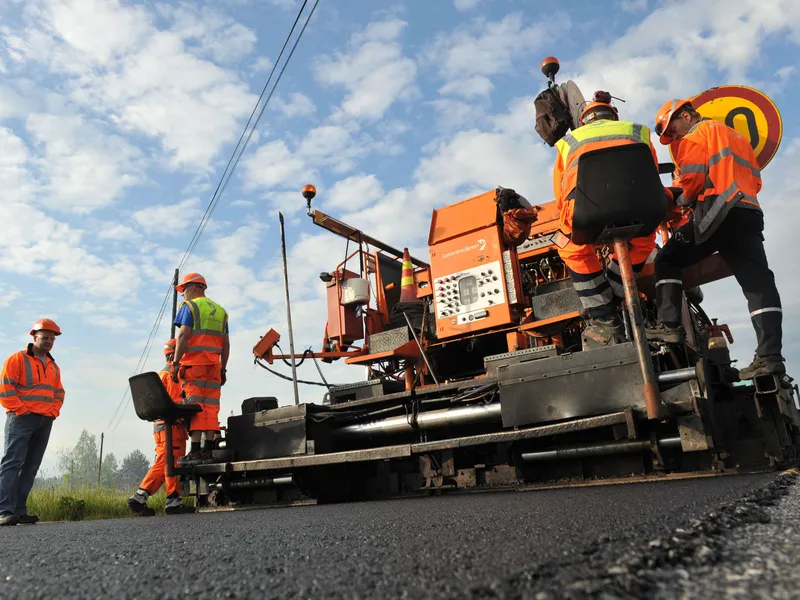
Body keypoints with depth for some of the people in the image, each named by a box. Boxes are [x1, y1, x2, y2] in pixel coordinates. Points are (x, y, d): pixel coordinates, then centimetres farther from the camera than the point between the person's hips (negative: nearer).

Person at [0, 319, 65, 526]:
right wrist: (21, 410, -13)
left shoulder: (53, 366, 19)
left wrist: (54, 411, 8)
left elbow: (59, 393, 24)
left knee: (31, 467, 5)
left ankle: (20, 510, 8)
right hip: (22, 418, -7)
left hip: (45, 422, 7)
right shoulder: (18, 359, -1)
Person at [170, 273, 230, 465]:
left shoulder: (189, 306, 2)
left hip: (194, 363, -6)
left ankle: (195, 452, -10)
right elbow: (226, 343, 17)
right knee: (211, 407, 4)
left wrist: (175, 363, -10)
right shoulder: (220, 310, 21)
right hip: (214, 365, 6)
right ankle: (209, 450, 1)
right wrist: (223, 369, 18)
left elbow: (183, 335, -10)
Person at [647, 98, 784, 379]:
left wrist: (680, 199, 9)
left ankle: (669, 325, -11)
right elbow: (755, 179, 31)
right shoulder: (736, 136, 33)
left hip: (716, 211, -7)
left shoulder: (694, 136, 7)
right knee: (758, 282, -3)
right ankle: (769, 355, -11)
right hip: (750, 213, 8)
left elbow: (692, 177, -8)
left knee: (668, 260, 3)